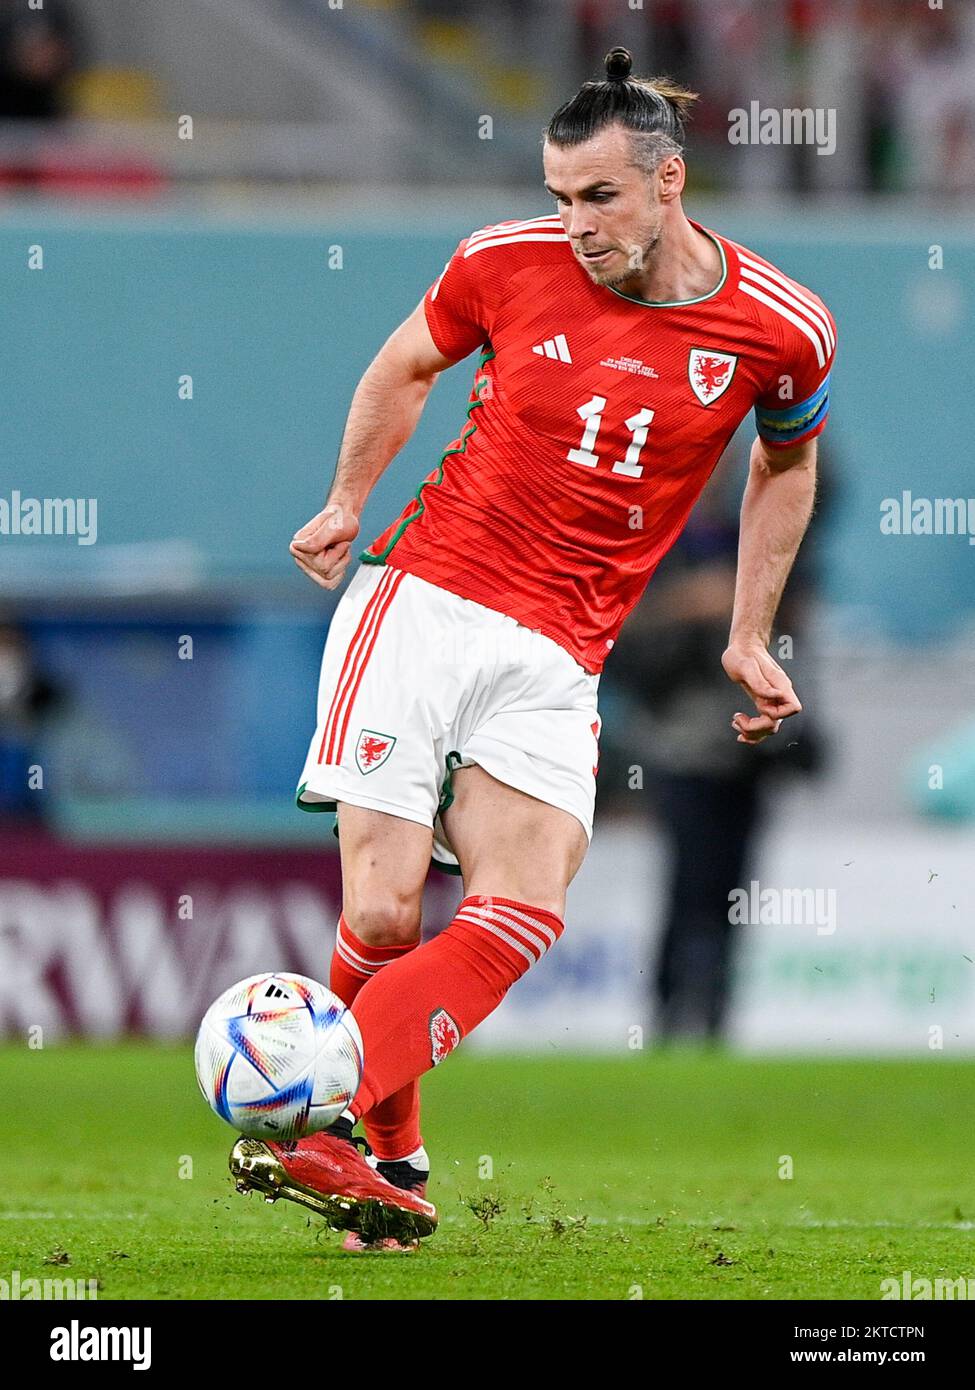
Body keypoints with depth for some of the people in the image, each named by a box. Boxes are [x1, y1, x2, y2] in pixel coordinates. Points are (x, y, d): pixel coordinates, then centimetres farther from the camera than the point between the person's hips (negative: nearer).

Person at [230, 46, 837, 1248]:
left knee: (526, 913, -19)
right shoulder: (509, 263, -3)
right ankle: (390, 1160, 8)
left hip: (557, 654, 1)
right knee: (382, 915, -12)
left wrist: (749, 641, 17)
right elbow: (407, 364, 18)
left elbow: (786, 461, 18)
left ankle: (322, 1122, -24)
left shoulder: (778, 328, -3)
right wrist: (346, 504, 15)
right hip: (424, 595, -1)